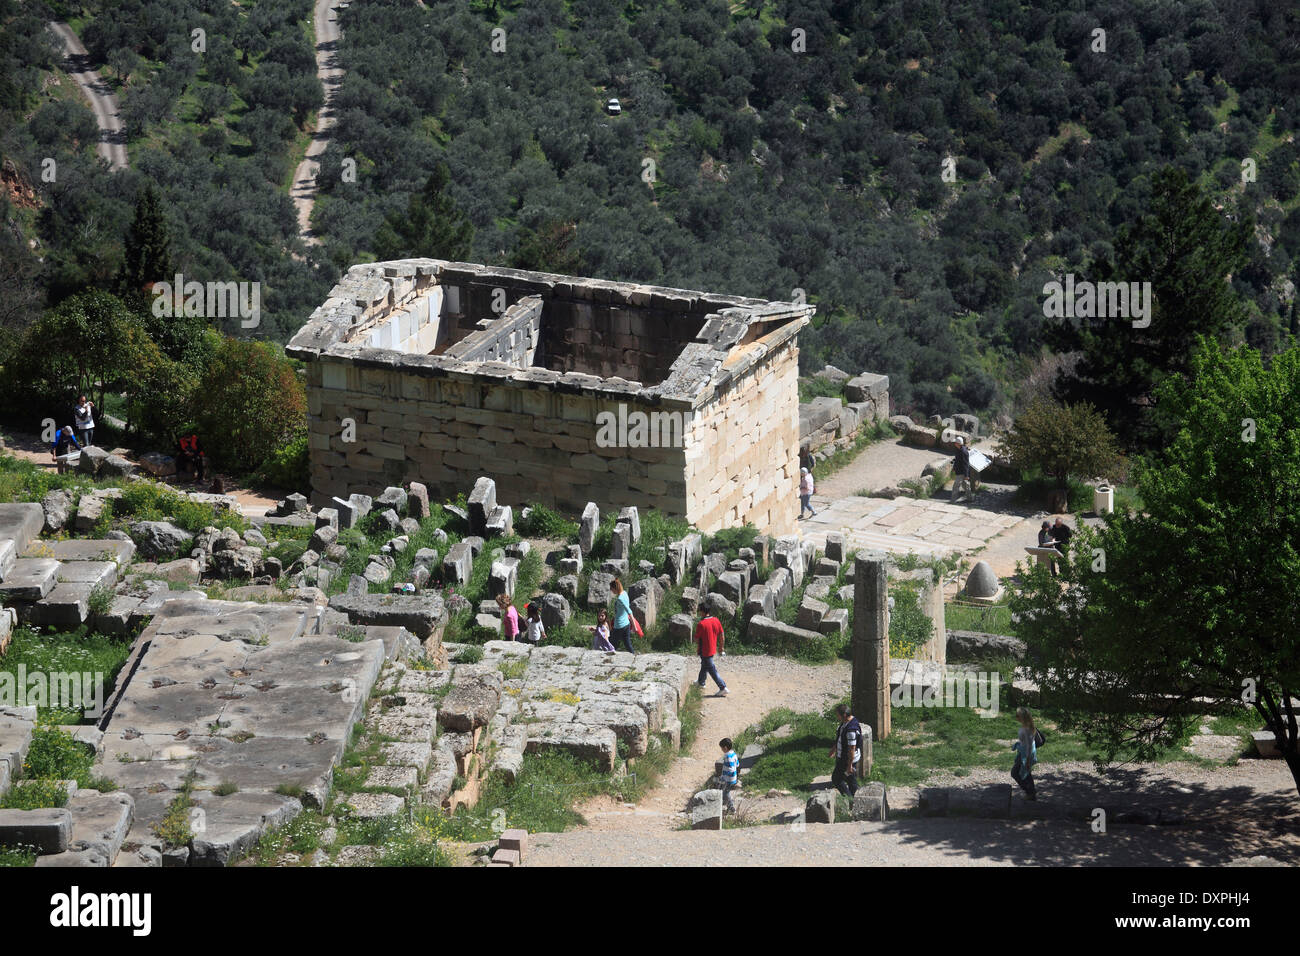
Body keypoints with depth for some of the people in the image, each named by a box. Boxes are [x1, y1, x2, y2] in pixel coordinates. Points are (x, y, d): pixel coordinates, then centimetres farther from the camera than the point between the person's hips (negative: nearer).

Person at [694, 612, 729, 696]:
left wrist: (697, 647, 8)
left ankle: (723, 688, -1)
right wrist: (721, 647, 14)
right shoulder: (716, 620, -5)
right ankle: (701, 682, 46)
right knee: (704, 665, 28)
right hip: (713, 649, 7)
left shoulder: (701, 624, -24)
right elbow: (722, 636, 1)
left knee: (712, 670, 1)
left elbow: (697, 639, -14)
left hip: (704, 651, -7)